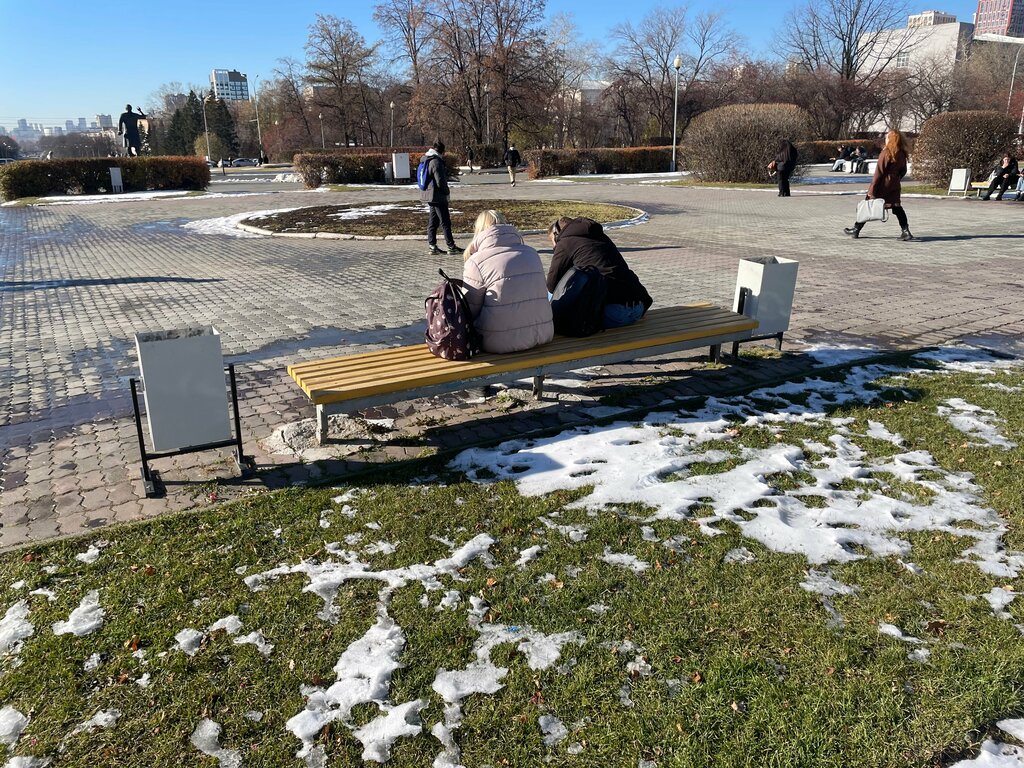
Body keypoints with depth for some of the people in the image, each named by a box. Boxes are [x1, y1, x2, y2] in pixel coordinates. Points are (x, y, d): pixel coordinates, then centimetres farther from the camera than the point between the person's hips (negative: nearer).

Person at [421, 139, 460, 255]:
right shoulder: (436, 162, -17)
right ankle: (451, 246, 3)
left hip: (429, 195, 10)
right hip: (437, 196, -10)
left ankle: (432, 246, 13)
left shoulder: (427, 160, 12)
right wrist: (447, 192, -4)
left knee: (433, 221, 12)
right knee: (445, 222, -2)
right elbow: (440, 181, -21)